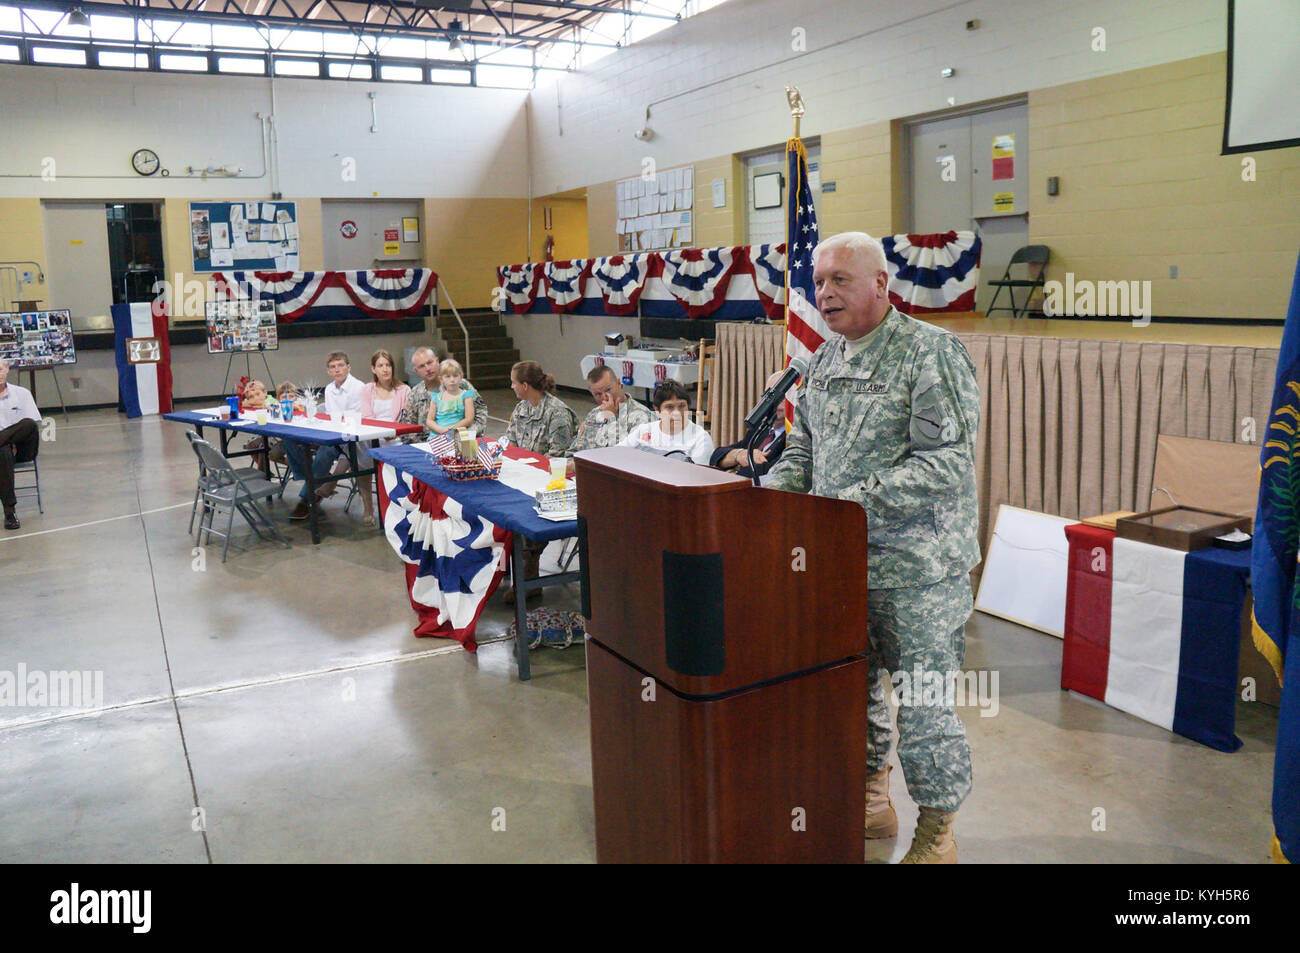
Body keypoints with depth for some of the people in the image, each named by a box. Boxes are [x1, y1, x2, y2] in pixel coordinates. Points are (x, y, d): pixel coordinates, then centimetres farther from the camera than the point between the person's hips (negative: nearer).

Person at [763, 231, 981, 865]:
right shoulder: (824, 360, 11)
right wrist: (772, 491, -1)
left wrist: (851, 503, -25)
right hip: (838, 562, 7)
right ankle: (870, 800, 39)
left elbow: (946, 464, -20)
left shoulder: (933, 353, -12)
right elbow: (803, 447, 18)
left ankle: (936, 836, 23)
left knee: (922, 705, 2)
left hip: (917, 571, -7)